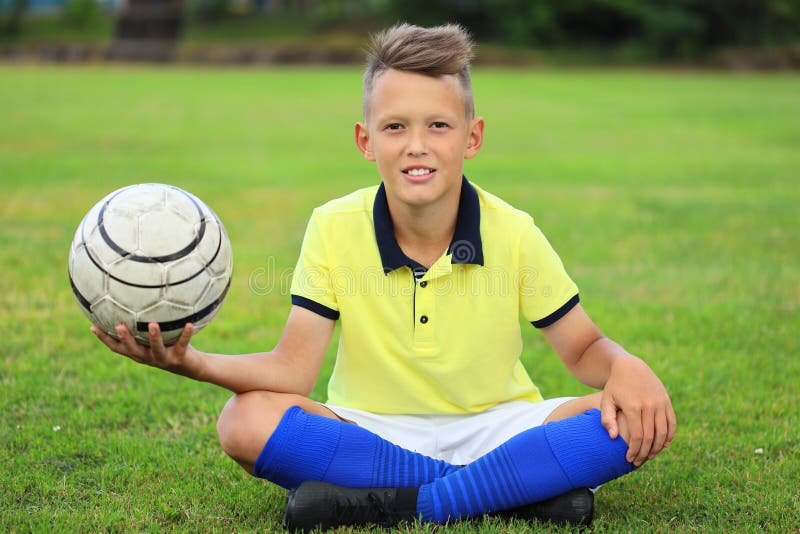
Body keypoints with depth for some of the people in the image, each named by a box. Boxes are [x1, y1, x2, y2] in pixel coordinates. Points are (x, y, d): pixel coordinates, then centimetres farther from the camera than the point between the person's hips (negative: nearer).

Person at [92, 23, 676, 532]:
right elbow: (294, 367, -11)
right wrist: (194, 361, -29)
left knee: (645, 419, -25)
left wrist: (625, 365, -23)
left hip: (495, 430, 0)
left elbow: (583, 347, 1)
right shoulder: (334, 228, -7)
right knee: (247, 421, -29)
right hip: (373, 433, 0)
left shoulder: (513, 233, -8)